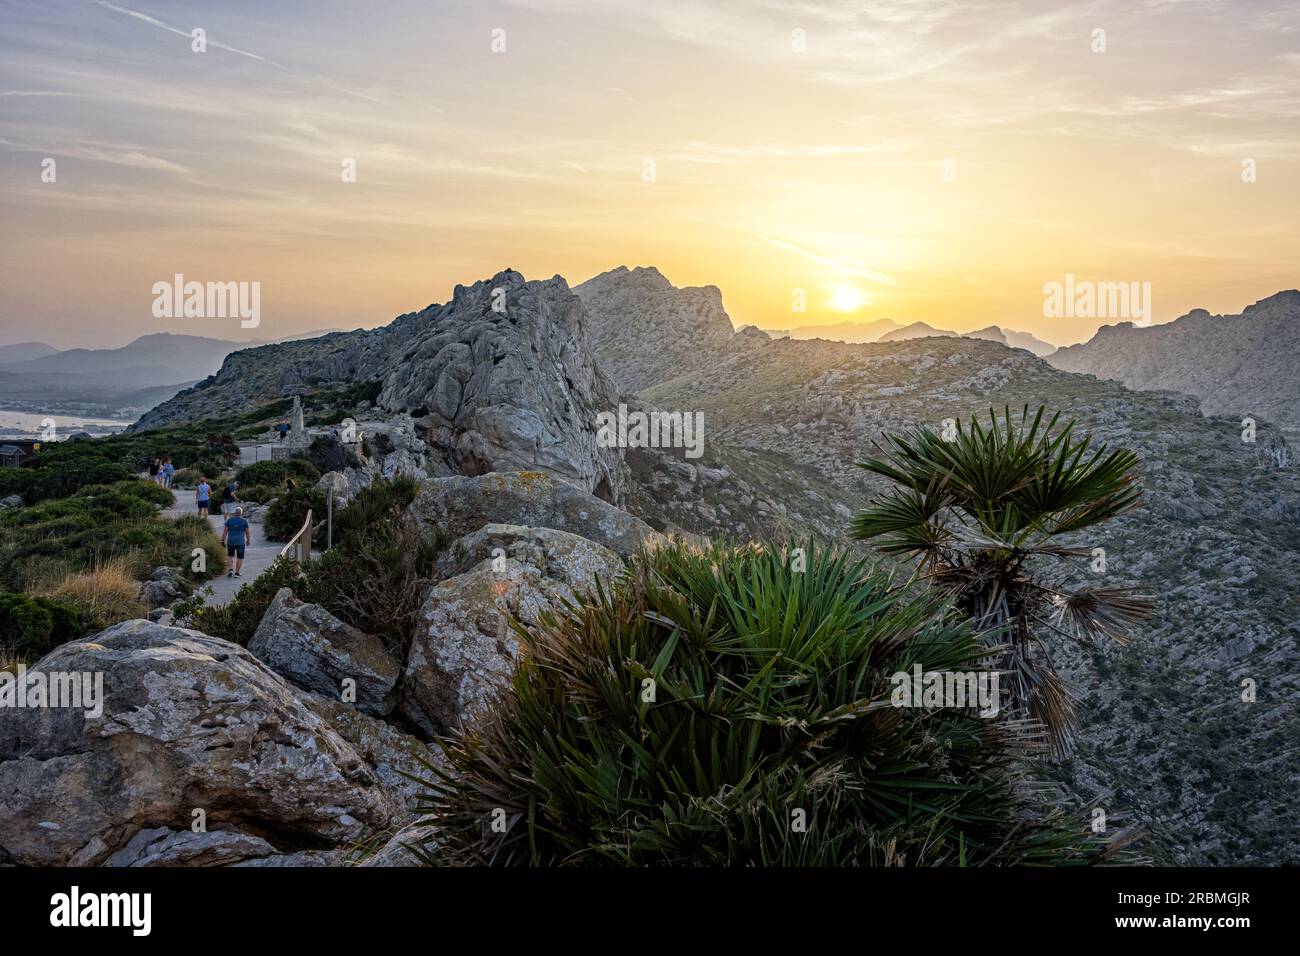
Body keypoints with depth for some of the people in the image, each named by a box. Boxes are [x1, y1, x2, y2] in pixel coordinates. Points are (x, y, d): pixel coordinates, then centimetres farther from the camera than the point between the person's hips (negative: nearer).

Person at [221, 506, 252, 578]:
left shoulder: (229, 520, -3)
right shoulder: (244, 521, -6)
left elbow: (225, 531, -3)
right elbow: (248, 532, -2)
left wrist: (223, 540, 4)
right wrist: (248, 540, 11)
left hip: (230, 542, 2)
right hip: (240, 542, -2)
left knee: (230, 556, 17)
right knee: (240, 558, 10)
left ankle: (230, 570, 0)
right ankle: (237, 573, 7)